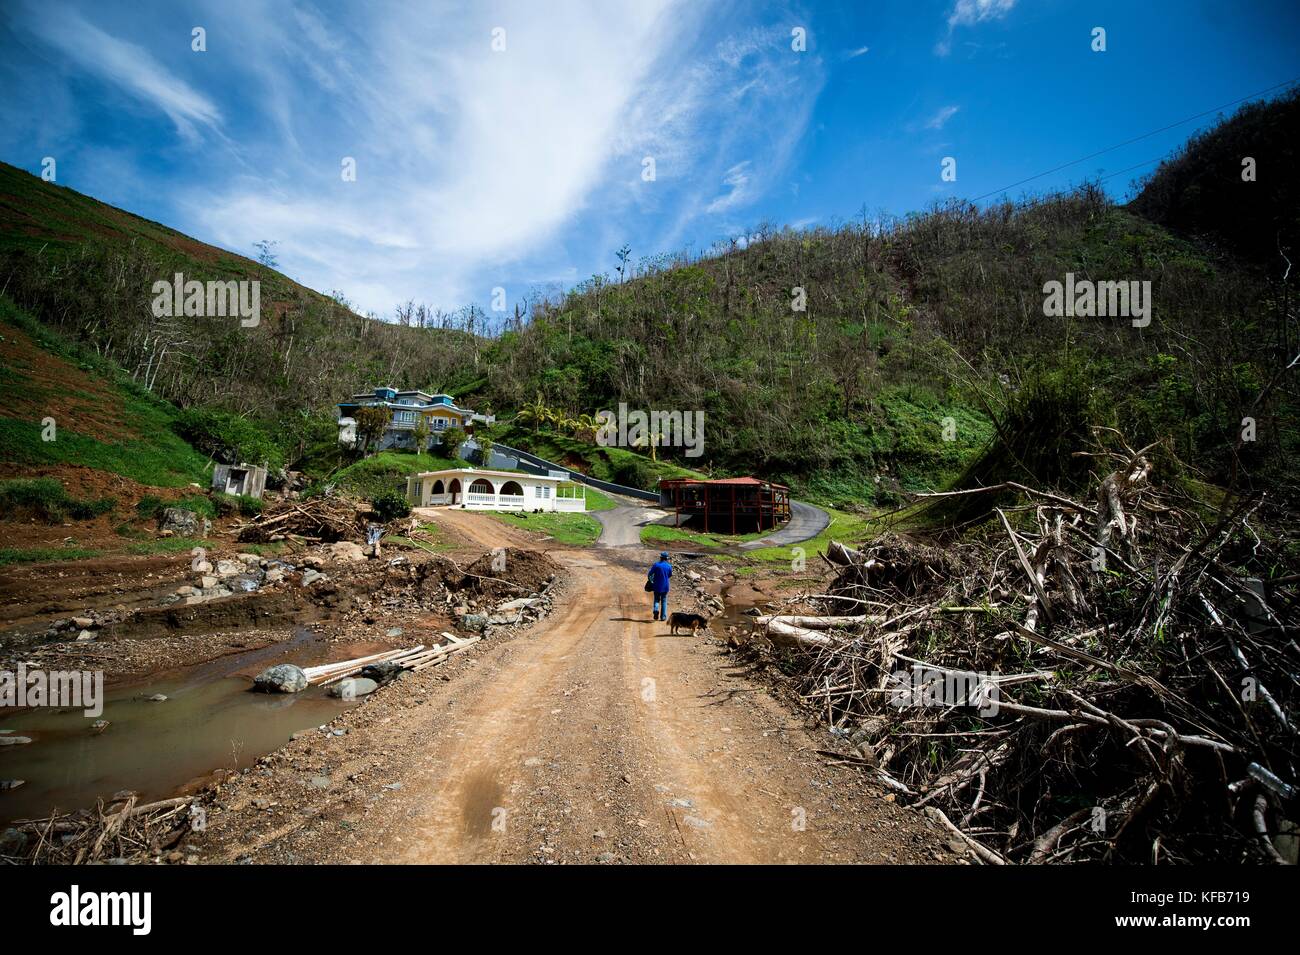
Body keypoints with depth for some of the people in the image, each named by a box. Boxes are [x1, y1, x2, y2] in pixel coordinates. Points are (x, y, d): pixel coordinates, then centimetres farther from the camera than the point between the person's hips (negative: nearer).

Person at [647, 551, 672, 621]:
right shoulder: (669, 566, -4)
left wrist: (650, 581, 9)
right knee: (664, 601, 12)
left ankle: (656, 609, -15)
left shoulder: (656, 565, -9)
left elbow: (649, 574, -9)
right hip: (665, 586, 1)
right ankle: (663, 616, 10)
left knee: (656, 600, 12)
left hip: (657, 586, -1)